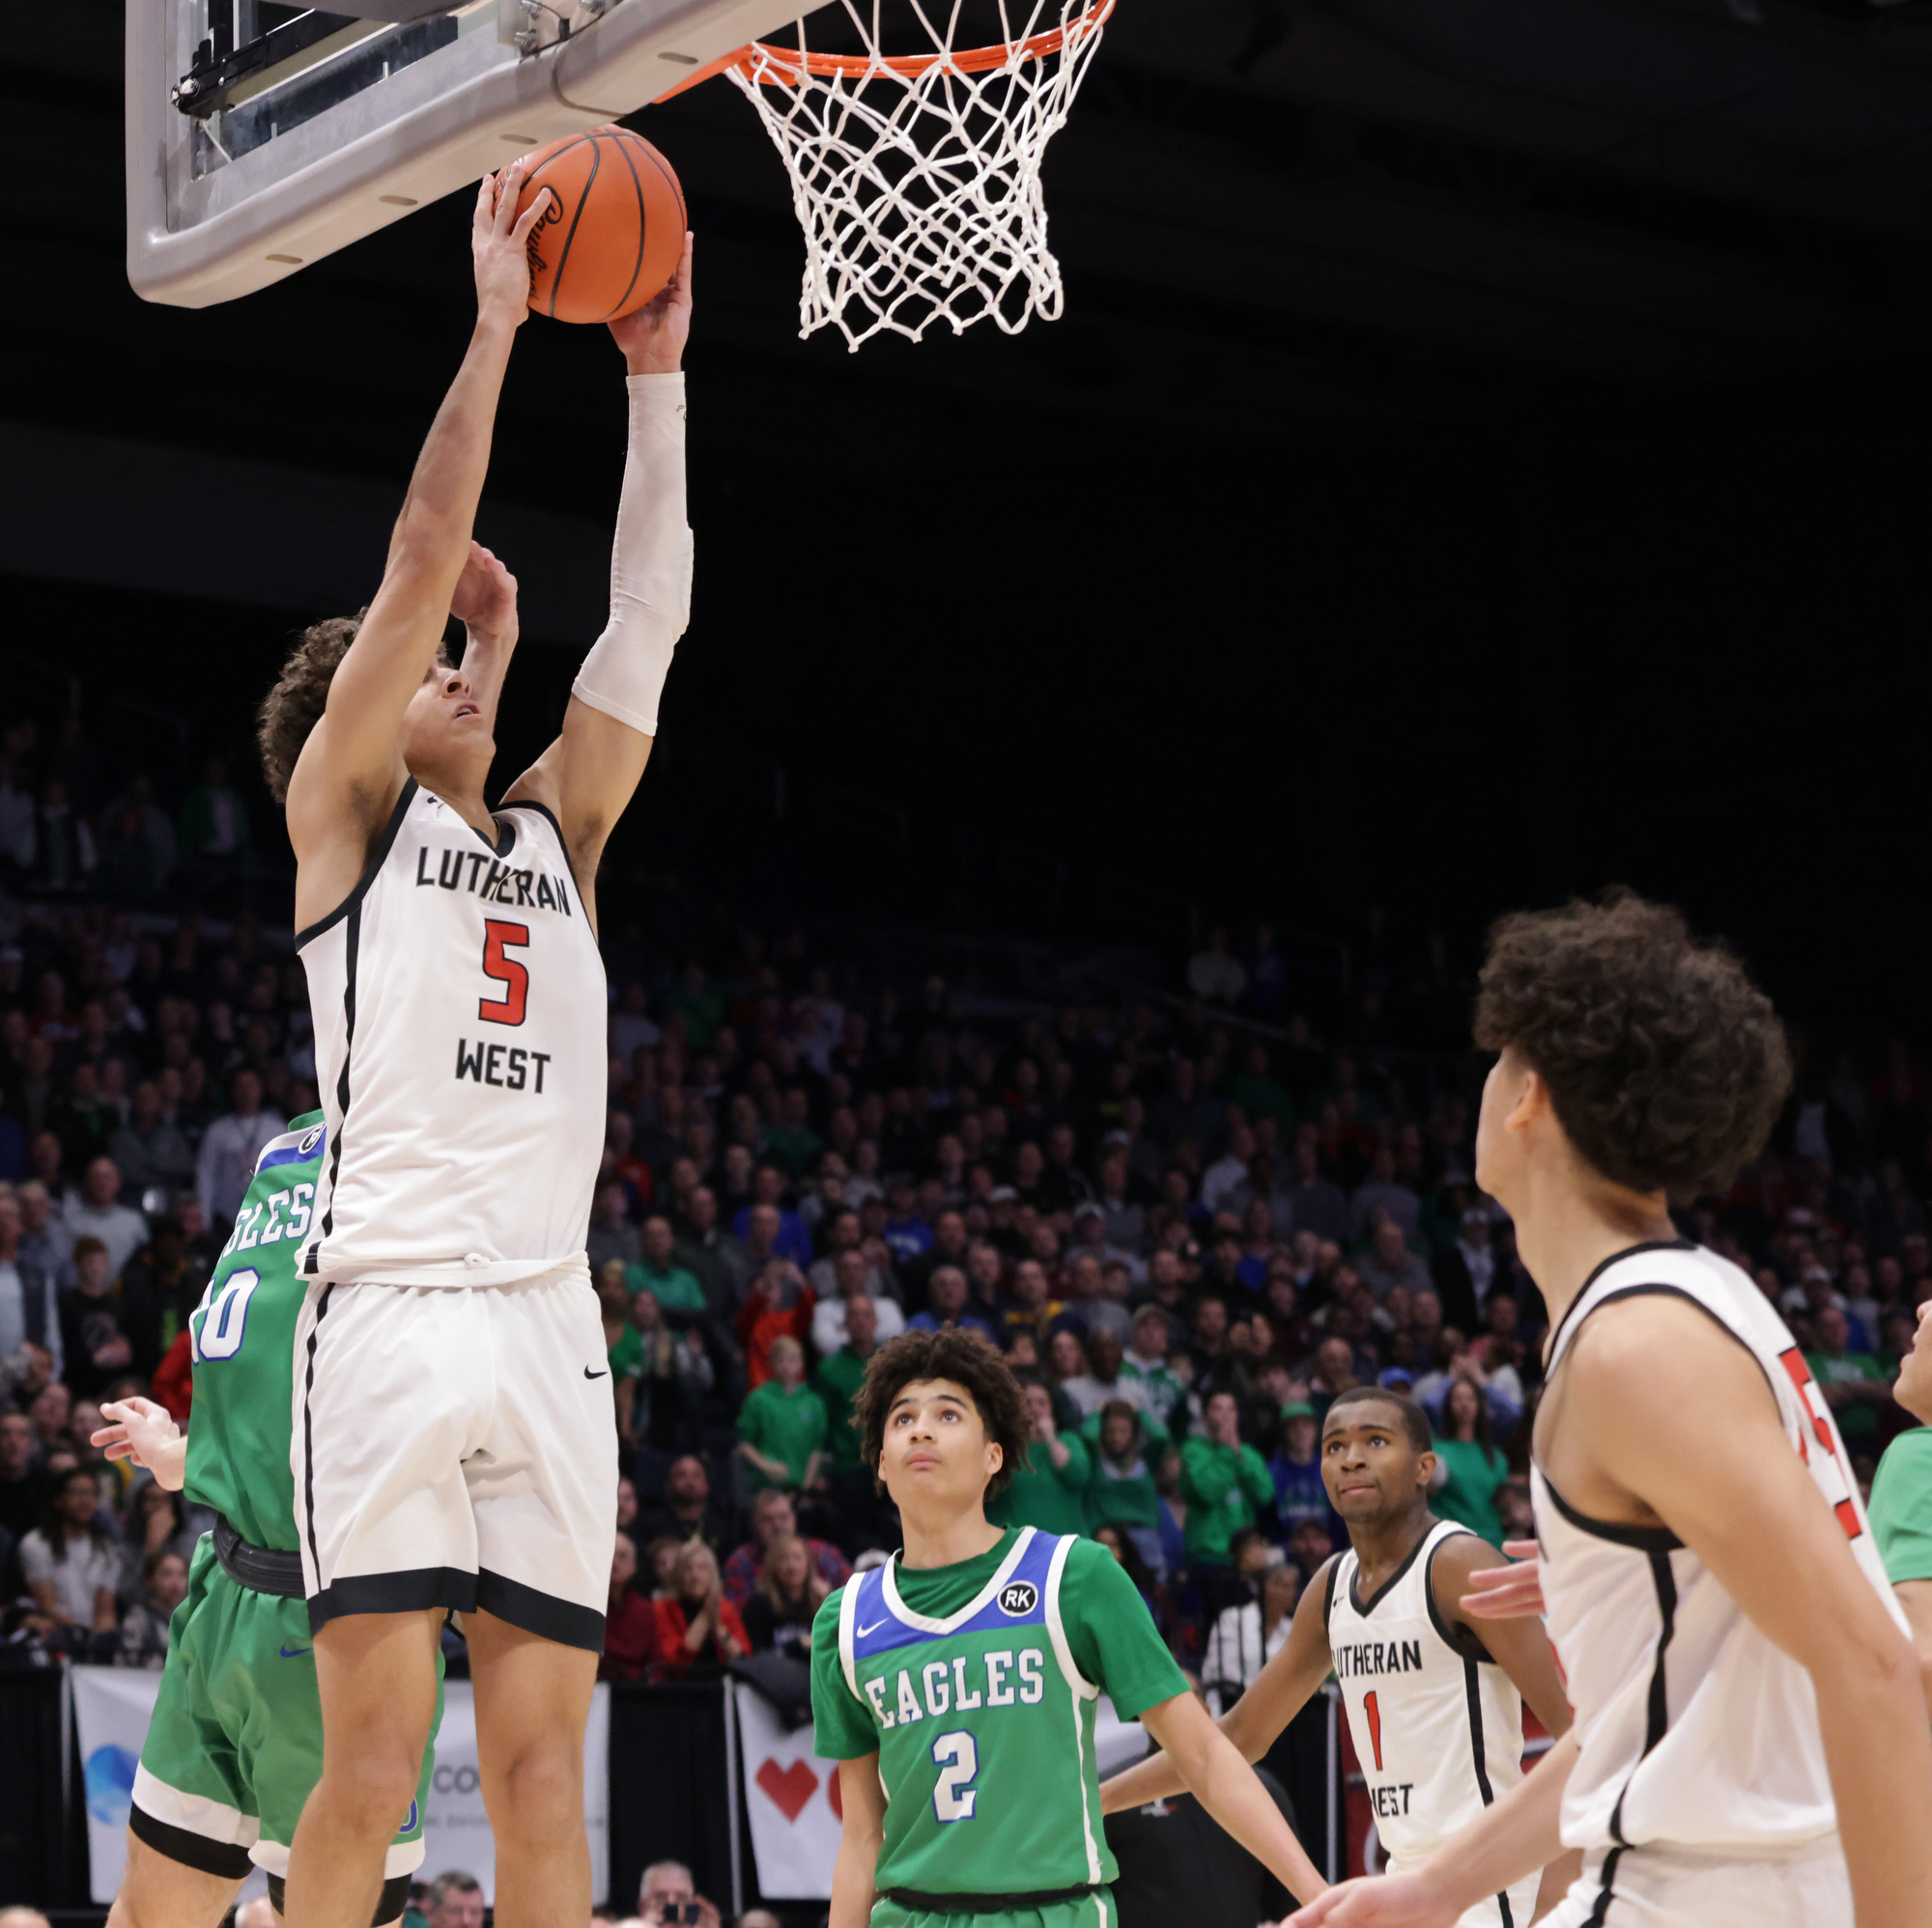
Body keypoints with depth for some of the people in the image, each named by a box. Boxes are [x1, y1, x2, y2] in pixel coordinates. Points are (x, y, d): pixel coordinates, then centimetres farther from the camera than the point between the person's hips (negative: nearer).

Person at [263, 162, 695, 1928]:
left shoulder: (555, 836, 23)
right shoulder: (348, 807, 10)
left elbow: (648, 618, 16)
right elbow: (424, 558, 1)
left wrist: (656, 374, 13)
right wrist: (496, 324, 2)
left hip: (552, 1326, 5)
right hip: (390, 1310, -5)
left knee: (543, 1757, 2)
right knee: (375, 1759, -9)